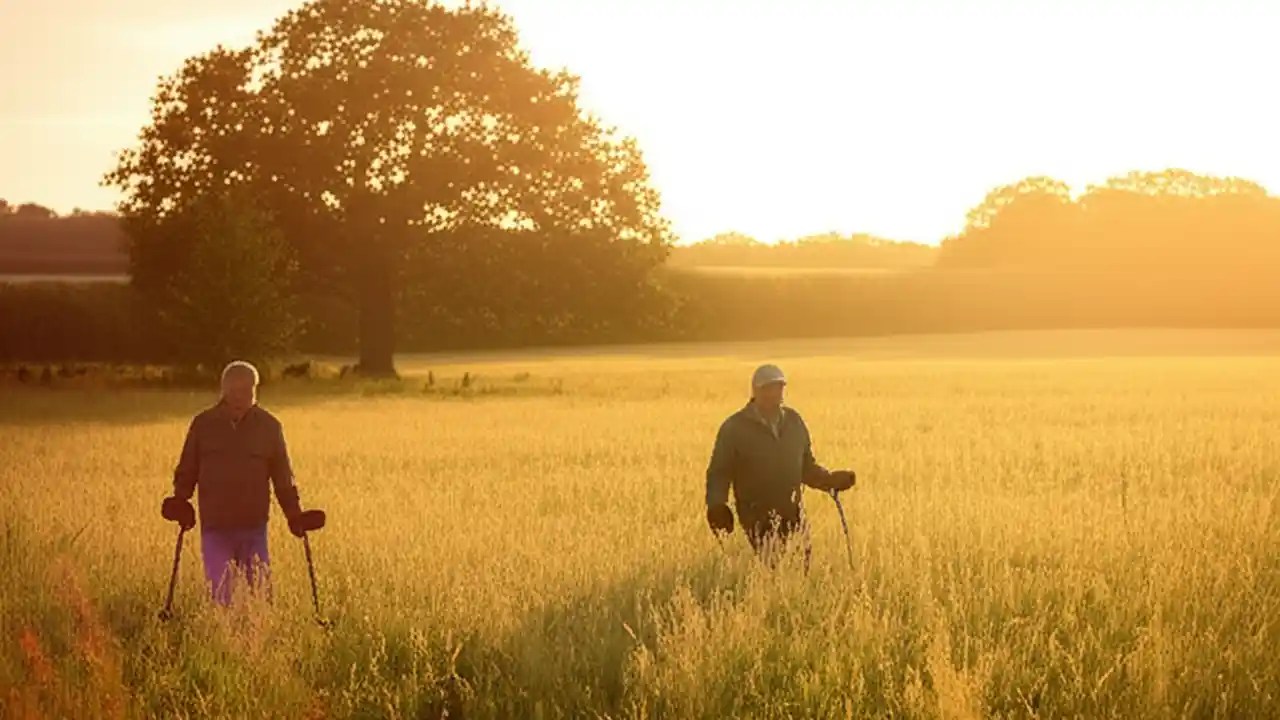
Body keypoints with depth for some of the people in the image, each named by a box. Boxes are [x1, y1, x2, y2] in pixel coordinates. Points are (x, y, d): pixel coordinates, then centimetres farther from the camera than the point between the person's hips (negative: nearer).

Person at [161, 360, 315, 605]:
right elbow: (187, 470, 10)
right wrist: (180, 500, -5)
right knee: (219, 595, 0)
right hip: (214, 529, 0)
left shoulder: (269, 427, 4)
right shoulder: (203, 424, 3)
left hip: (254, 528, 0)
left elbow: (283, 476, 10)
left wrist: (294, 513, 3)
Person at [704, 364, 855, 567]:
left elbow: (807, 467, 18)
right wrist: (717, 506, -19)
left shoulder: (794, 422, 9)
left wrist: (831, 480, 1)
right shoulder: (734, 428, -5)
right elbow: (719, 473, -3)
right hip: (758, 522, -4)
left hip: (794, 518, 4)